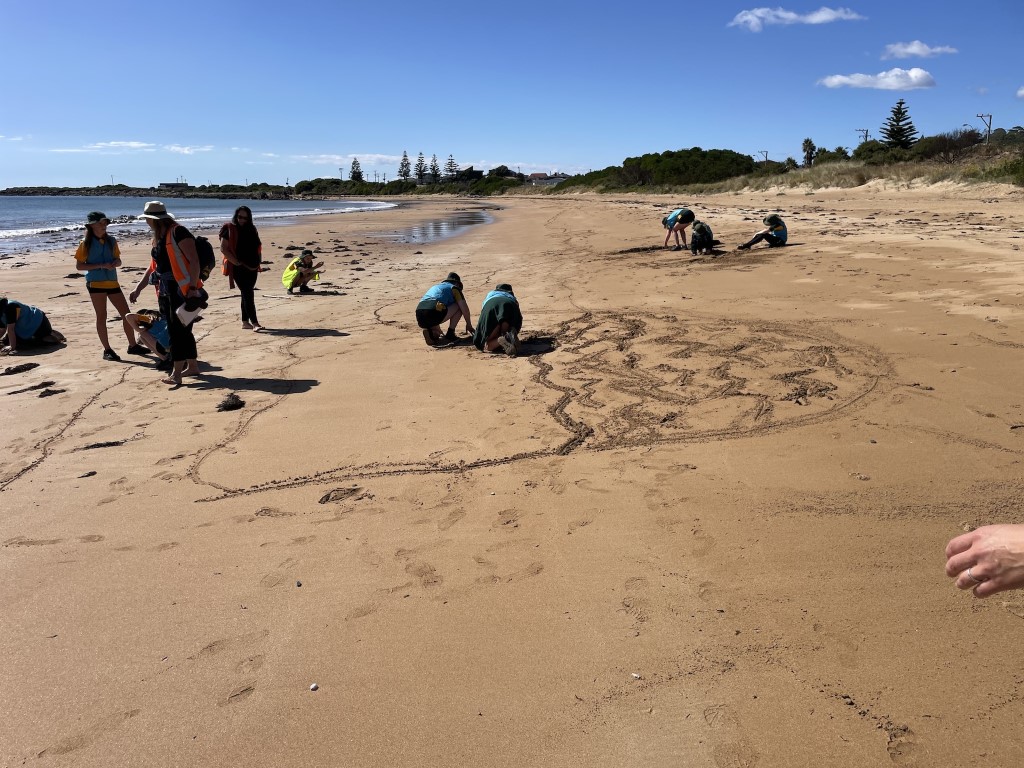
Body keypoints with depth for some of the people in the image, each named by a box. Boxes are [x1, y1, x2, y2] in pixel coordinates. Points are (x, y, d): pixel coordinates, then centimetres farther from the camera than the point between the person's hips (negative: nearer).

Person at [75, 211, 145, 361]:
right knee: (101, 316, 0)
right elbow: (79, 266, -5)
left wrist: (115, 263, -9)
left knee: (126, 313, 4)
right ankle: (107, 350, 5)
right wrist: (101, 266, -17)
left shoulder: (111, 241, 8)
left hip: (112, 281, 5)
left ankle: (133, 345, 14)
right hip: (95, 283, -5)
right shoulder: (86, 243, -4)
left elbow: (118, 260, 16)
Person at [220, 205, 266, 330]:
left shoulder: (251, 230, 13)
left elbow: (258, 247, 19)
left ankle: (245, 322, 18)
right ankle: (254, 323, -17)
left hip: (252, 267, 6)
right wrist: (237, 262, -14)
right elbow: (223, 248, -9)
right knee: (248, 294, -12)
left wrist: (258, 262, 6)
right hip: (239, 267, -6)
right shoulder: (229, 229, -3)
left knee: (247, 294, 11)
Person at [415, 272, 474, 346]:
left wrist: (438, 329, 58)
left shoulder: (434, 287, 37)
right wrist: (469, 325, 27)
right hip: (433, 313, -6)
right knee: (459, 306, 15)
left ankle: (428, 331, 2)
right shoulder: (454, 288, 18)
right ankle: (450, 334, 10)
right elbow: (465, 309, 11)